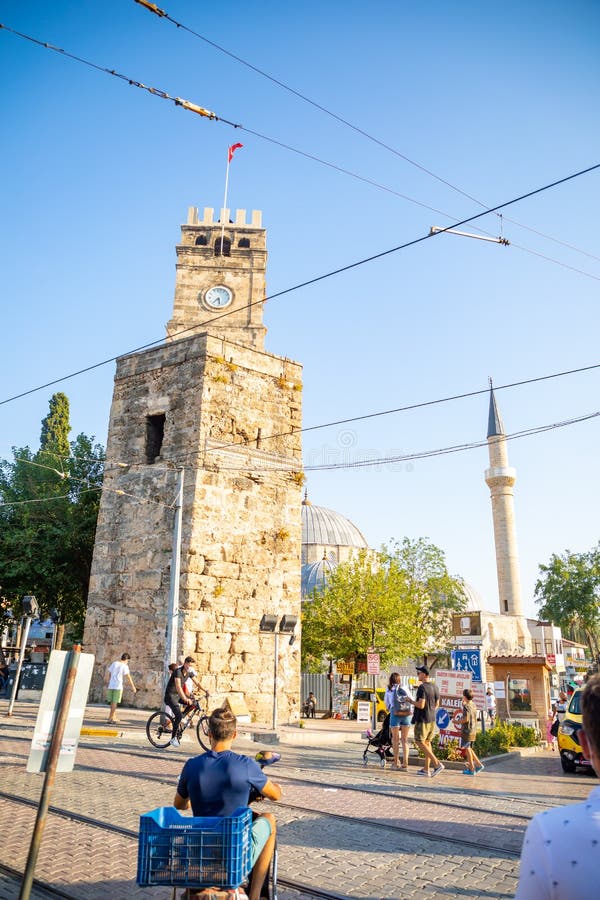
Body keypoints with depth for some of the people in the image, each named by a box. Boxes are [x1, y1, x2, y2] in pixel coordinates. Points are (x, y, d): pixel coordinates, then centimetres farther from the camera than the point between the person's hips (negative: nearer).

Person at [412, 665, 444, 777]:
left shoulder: (422, 687, -19)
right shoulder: (435, 687, 7)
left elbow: (421, 705, -24)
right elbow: (437, 704, 14)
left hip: (422, 719, -8)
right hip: (432, 719, 8)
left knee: (419, 742, 0)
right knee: (427, 742, 13)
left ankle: (437, 764, -8)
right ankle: (426, 769, 16)